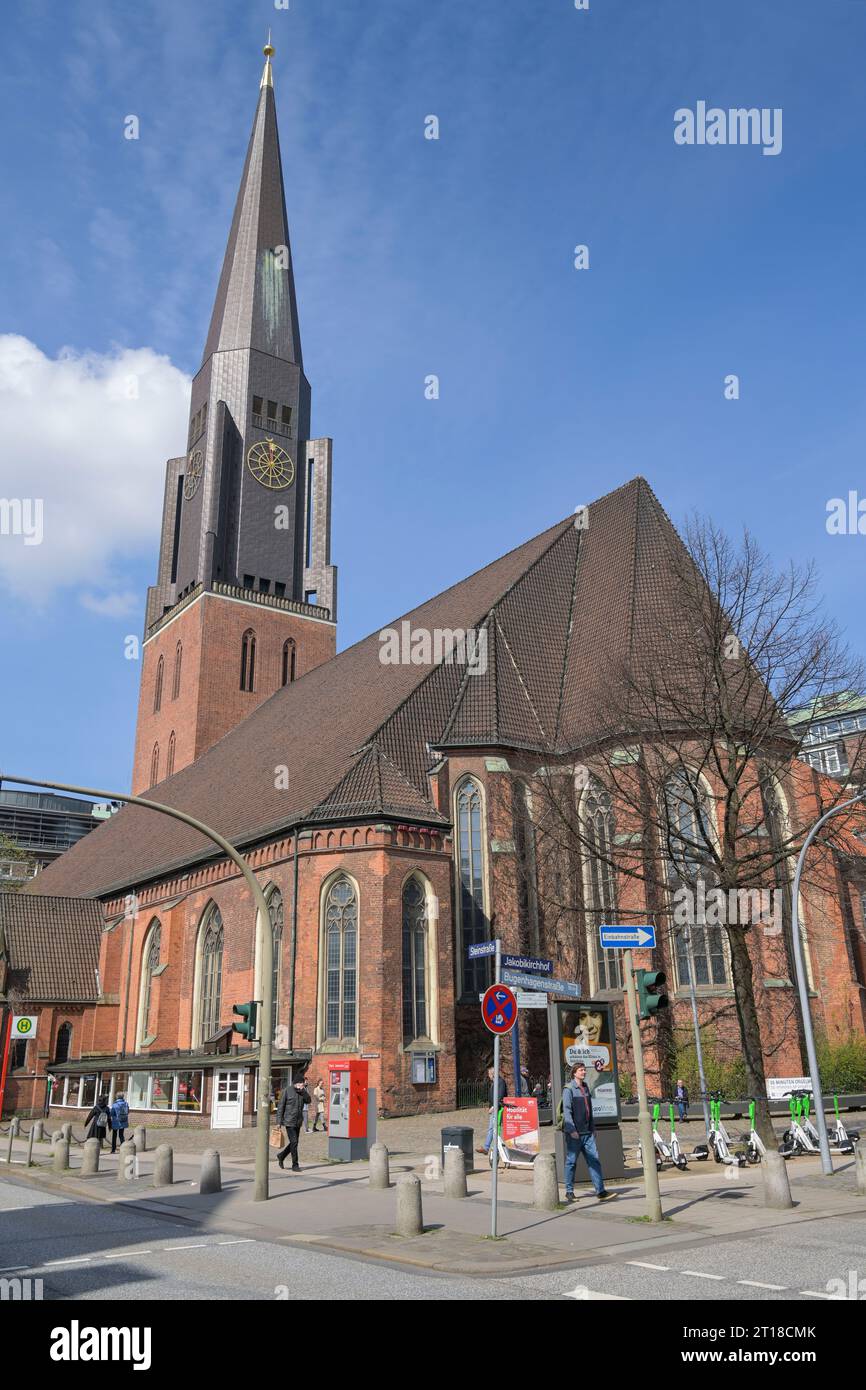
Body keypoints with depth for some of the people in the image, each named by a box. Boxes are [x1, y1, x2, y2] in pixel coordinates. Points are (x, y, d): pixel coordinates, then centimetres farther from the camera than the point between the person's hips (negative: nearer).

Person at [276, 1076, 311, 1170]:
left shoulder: (303, 1091, 6)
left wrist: (303, 1090, -19)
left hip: (298, 1122, 6)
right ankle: (295, 1165, 1)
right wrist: (279, 1121, -11)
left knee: (294, 1143, 13)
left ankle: (281, 1156, 35)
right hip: (289, 1122, -6)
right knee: (294, 1142, -9)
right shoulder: (287, 1090, -10)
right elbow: (281, 1106, -8)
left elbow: (308, 1101, -6)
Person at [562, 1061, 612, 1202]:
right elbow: (566, 1110, -14)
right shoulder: (569, 1089, -8)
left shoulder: (586, 1088, 15)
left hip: (587, 1133, 6)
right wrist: (571, 1130, -20)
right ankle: (569, 1192, 13)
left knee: (594, 1160, 0)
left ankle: (600, 1191, 1)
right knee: (571, 1162, 3)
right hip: (574, 1133, -6)